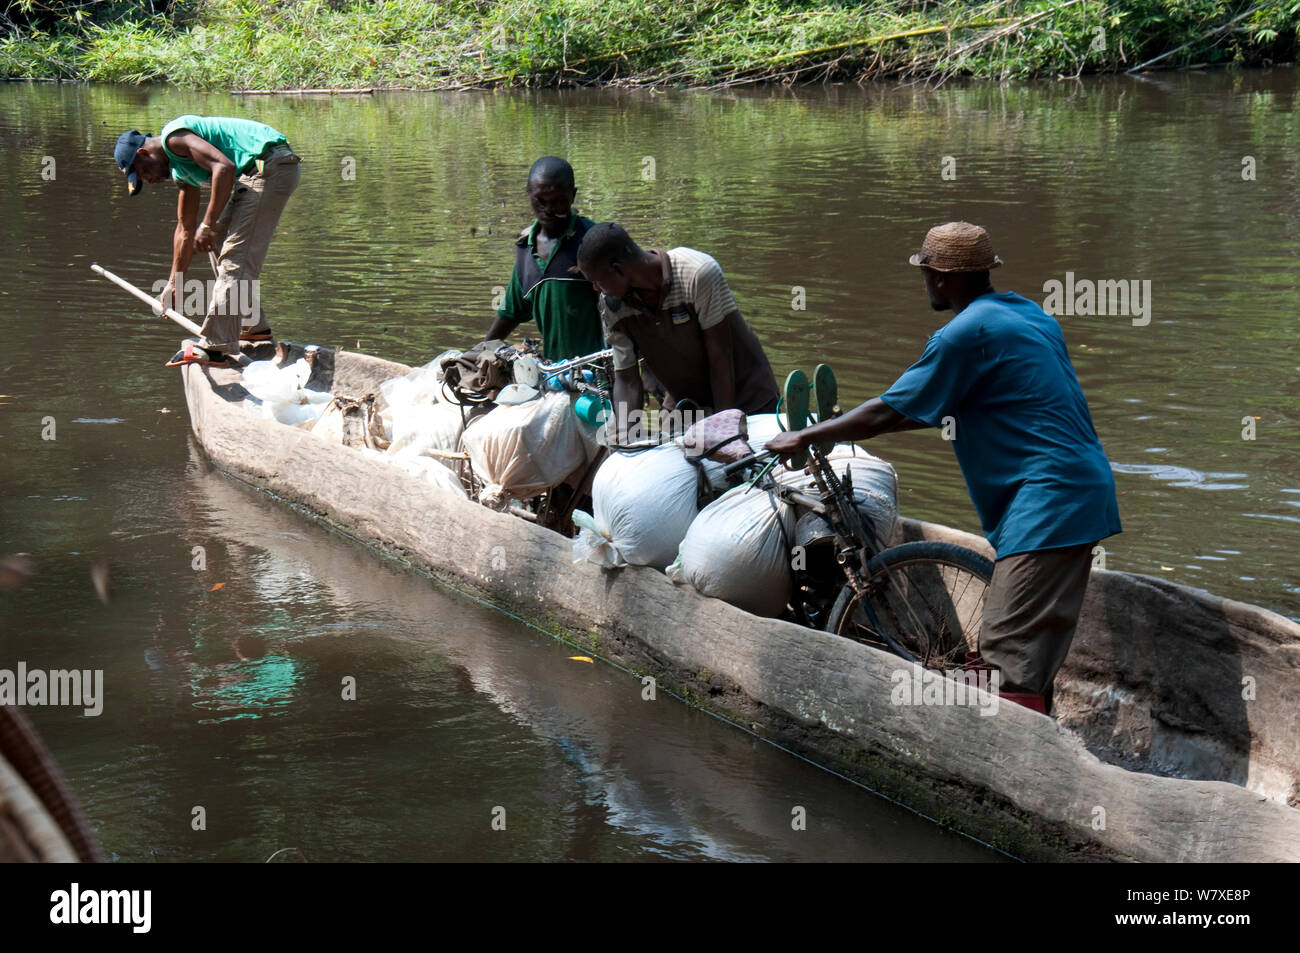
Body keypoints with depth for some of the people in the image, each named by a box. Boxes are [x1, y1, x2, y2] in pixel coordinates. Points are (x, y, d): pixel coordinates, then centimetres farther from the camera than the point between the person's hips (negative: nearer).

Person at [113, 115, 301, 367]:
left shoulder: (174, 137, -7)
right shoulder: (180, 171, 23)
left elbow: (224, 167, -22)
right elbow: (186, 229, 31)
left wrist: (208, 225, -19)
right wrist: (173, 284, 37)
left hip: (269, 166, -11)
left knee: (236, 253, -13)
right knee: (218, 242, 22)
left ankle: (214, 347, -16)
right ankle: (252, 326, 28)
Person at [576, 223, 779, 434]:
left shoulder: (698, 273, -27)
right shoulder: (611, 304, -11)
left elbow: (719, 356, -23)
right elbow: (626, 379, -9)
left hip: (747, 401, -4)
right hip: (684, 405, 4)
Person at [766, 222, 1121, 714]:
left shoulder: (967, 333, -11)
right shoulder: (1029, 313, 17)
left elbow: (888, 413, -7)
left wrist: (804, 437, 4)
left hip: (1048, 497, -10)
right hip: (1083, 490, 10)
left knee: (1007, 657, -13)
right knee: (1035, 650, 16)